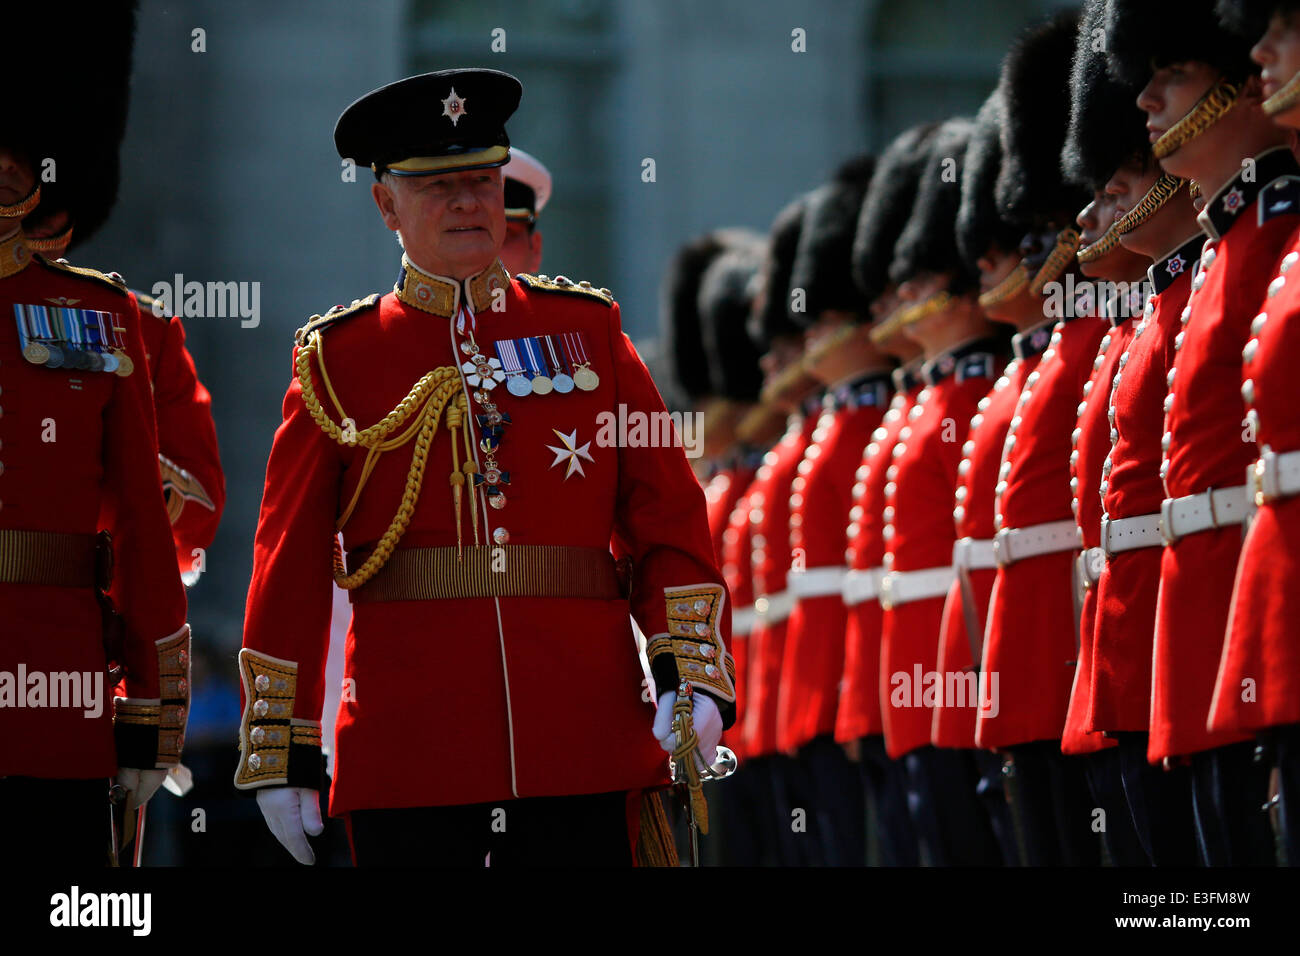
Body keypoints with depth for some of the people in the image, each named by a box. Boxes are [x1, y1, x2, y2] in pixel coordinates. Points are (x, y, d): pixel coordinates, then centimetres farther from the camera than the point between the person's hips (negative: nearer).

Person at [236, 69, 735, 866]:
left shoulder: (588, 327, 11)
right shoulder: (338, 358, 7)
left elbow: (669, 517, 8)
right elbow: (289, 569, 6)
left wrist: (692, 672, -5)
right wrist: (279, 749, 2)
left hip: (587, 745, 1)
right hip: (408, 762, -1)